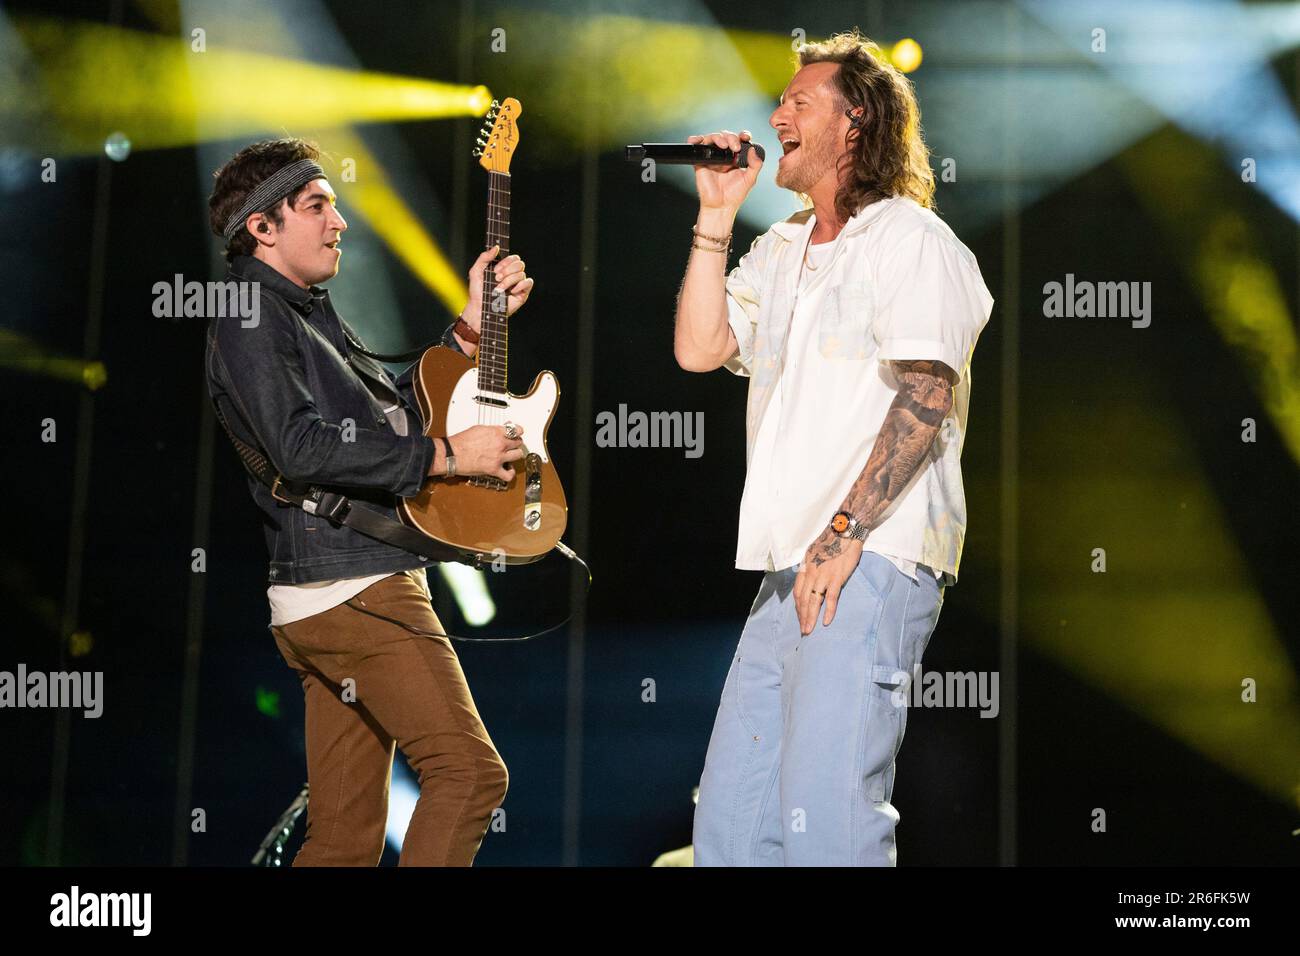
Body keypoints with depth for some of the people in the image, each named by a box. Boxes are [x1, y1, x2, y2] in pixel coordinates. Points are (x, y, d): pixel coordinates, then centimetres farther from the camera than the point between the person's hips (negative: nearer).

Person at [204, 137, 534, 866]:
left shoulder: (310, 313, 24)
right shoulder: (250, 319, -7)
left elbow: (396, 412, 24)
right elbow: (301, 446, -20)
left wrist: (474, 325, 17)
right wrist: (447, 454, -18)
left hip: (333, 604, 10)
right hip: (357, 592, -10)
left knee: (348, 831, 9)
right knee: (470, 771, -14)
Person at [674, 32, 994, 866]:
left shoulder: (911, 240, -2)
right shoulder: (781, 250, 23)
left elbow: (924, 397, -14)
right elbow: (699, 349, 11)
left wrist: (845, 534, -20)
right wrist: (716, 215, 10)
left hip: (871, 563, -8)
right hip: (791, 570, 8)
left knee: (825, 820, -13)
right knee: (729, 818, 8)